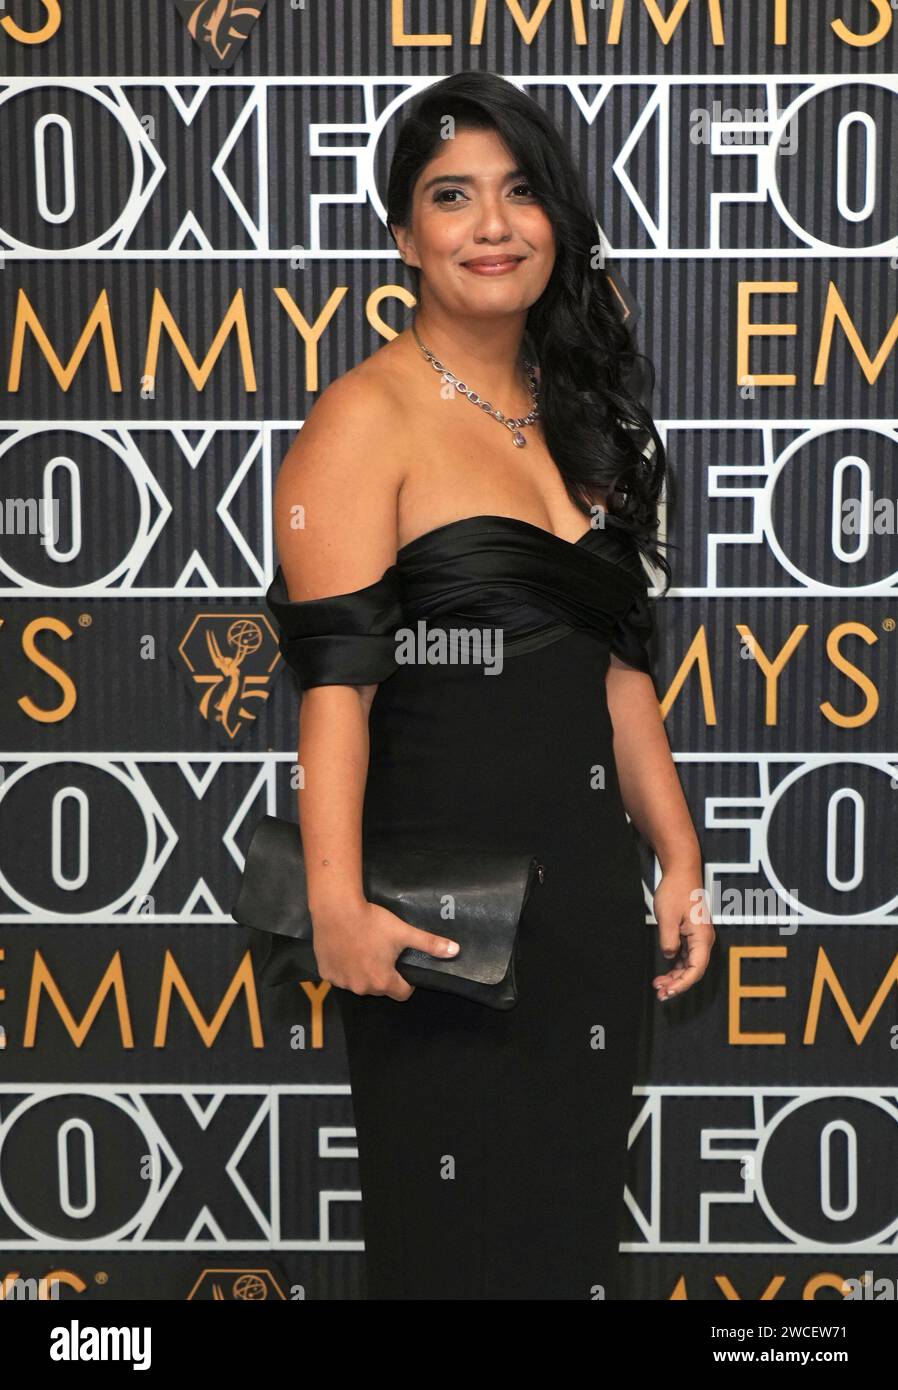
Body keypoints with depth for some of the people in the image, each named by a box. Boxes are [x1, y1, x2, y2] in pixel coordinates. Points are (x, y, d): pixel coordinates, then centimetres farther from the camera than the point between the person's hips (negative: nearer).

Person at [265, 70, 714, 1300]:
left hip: (588, 886, 7)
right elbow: (337, 677, -18)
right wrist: (337, 900, -28)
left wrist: (679, 856, 10)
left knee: (579, 1225, 13)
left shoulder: (578, 416, 13)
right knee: (465, 1239, 2)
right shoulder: (367, 418, -9)